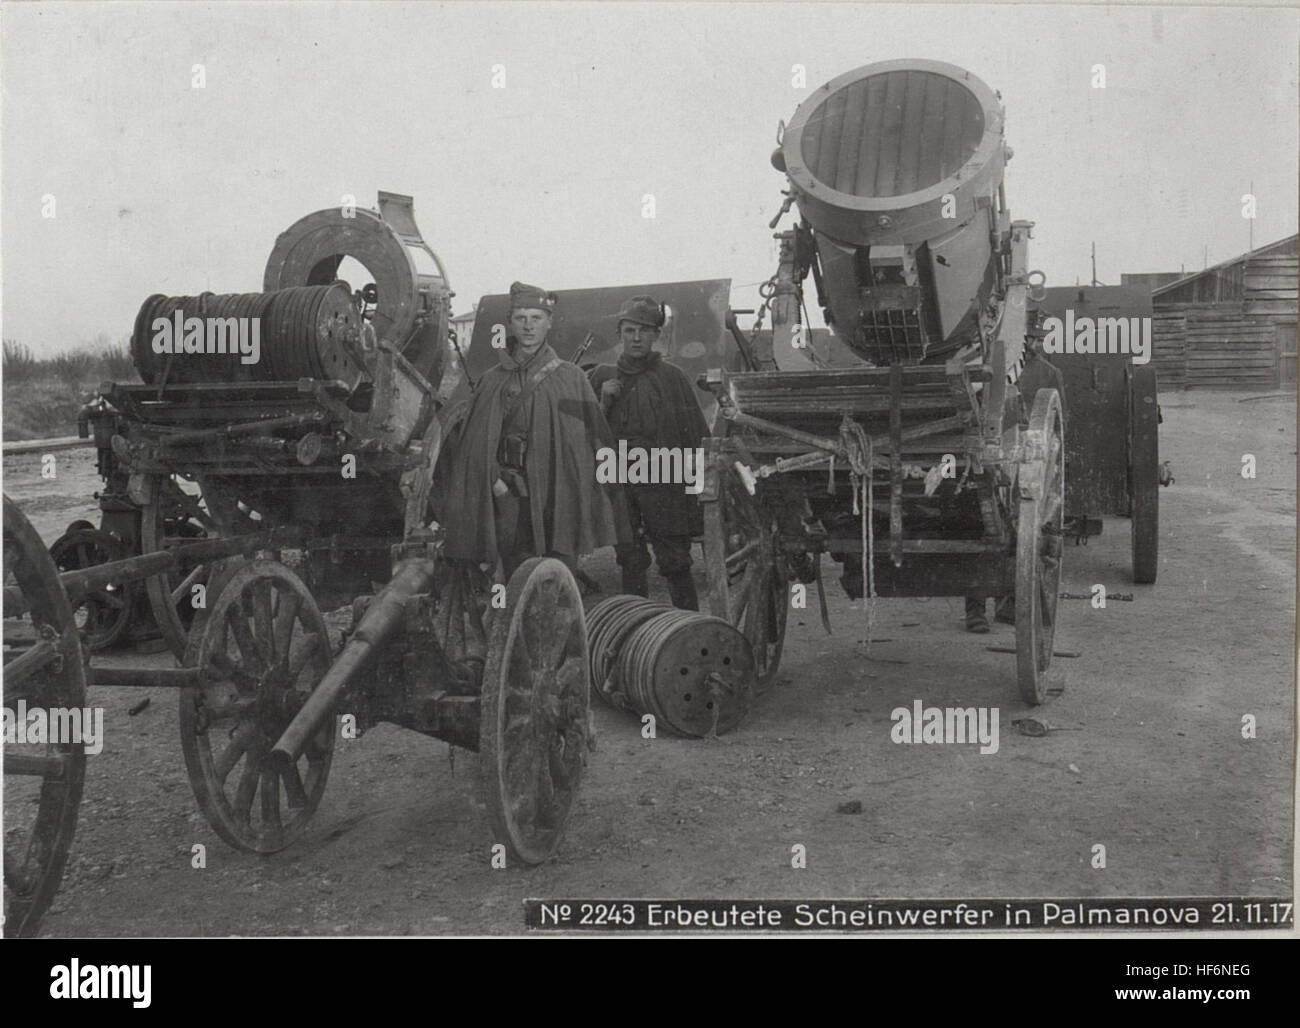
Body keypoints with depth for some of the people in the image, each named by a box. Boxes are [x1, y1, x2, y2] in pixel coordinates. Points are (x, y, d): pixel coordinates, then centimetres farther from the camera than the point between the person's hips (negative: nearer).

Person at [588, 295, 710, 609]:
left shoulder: (672, 377, 3)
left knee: (675, 561, -6)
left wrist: (698, 476, -8)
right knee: (630, 564, 7)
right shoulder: (603, 376, 11)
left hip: (665, 483, -3)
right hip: (618, 483, 3)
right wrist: (604, 401, -3)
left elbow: (694, 438, 2)